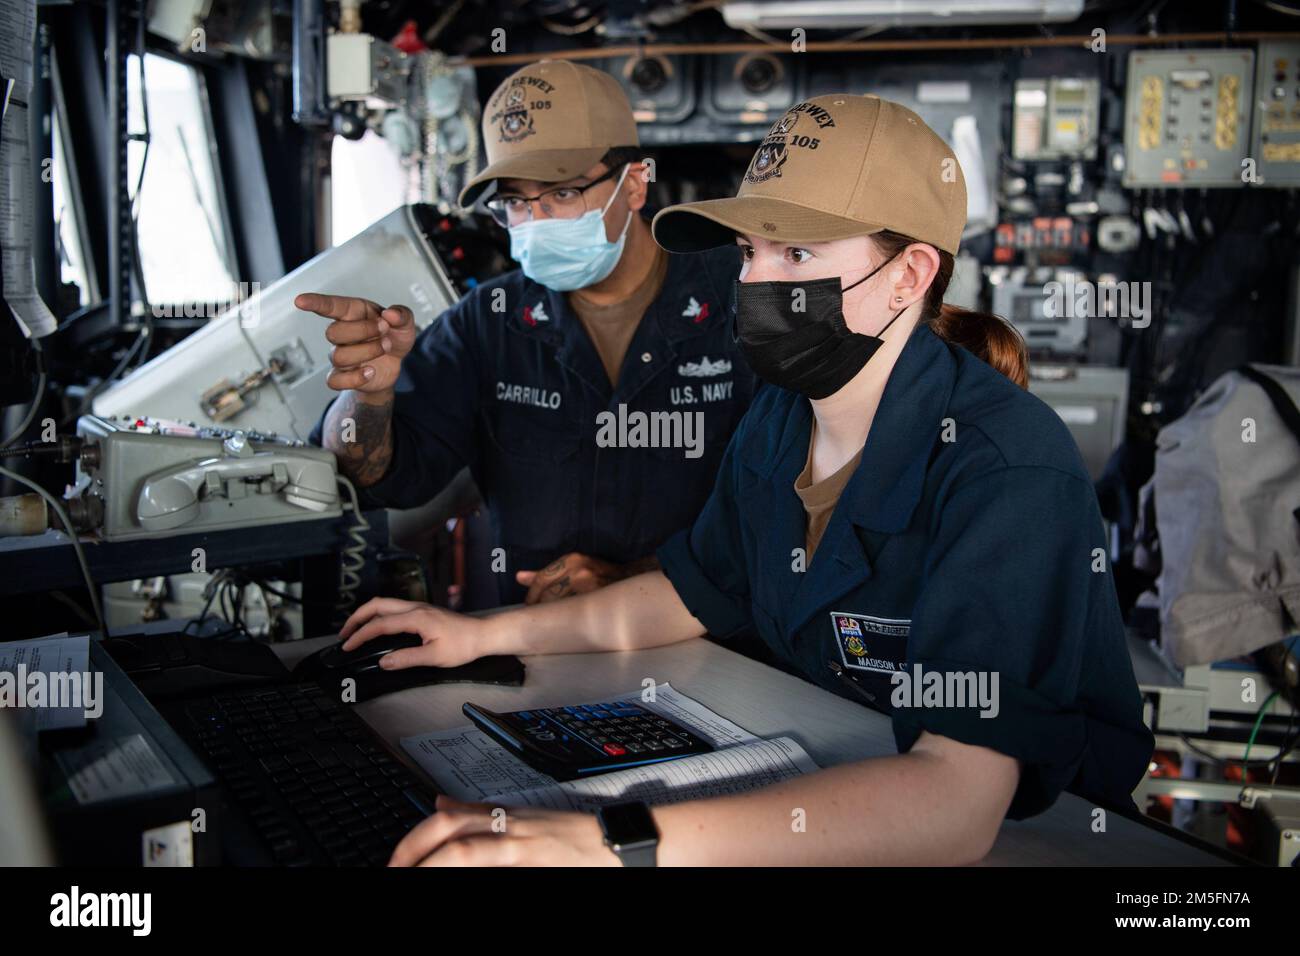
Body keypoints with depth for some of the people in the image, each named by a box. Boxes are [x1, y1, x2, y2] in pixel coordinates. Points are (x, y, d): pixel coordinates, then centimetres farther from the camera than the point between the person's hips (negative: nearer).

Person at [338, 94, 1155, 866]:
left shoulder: (1009, 468, -26)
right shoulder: (780, 419, -2)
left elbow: (956, 797, -35)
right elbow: (696, 592, 13)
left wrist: (620, 843, -43)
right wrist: (484, 634, 5)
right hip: (827, 783, 6)